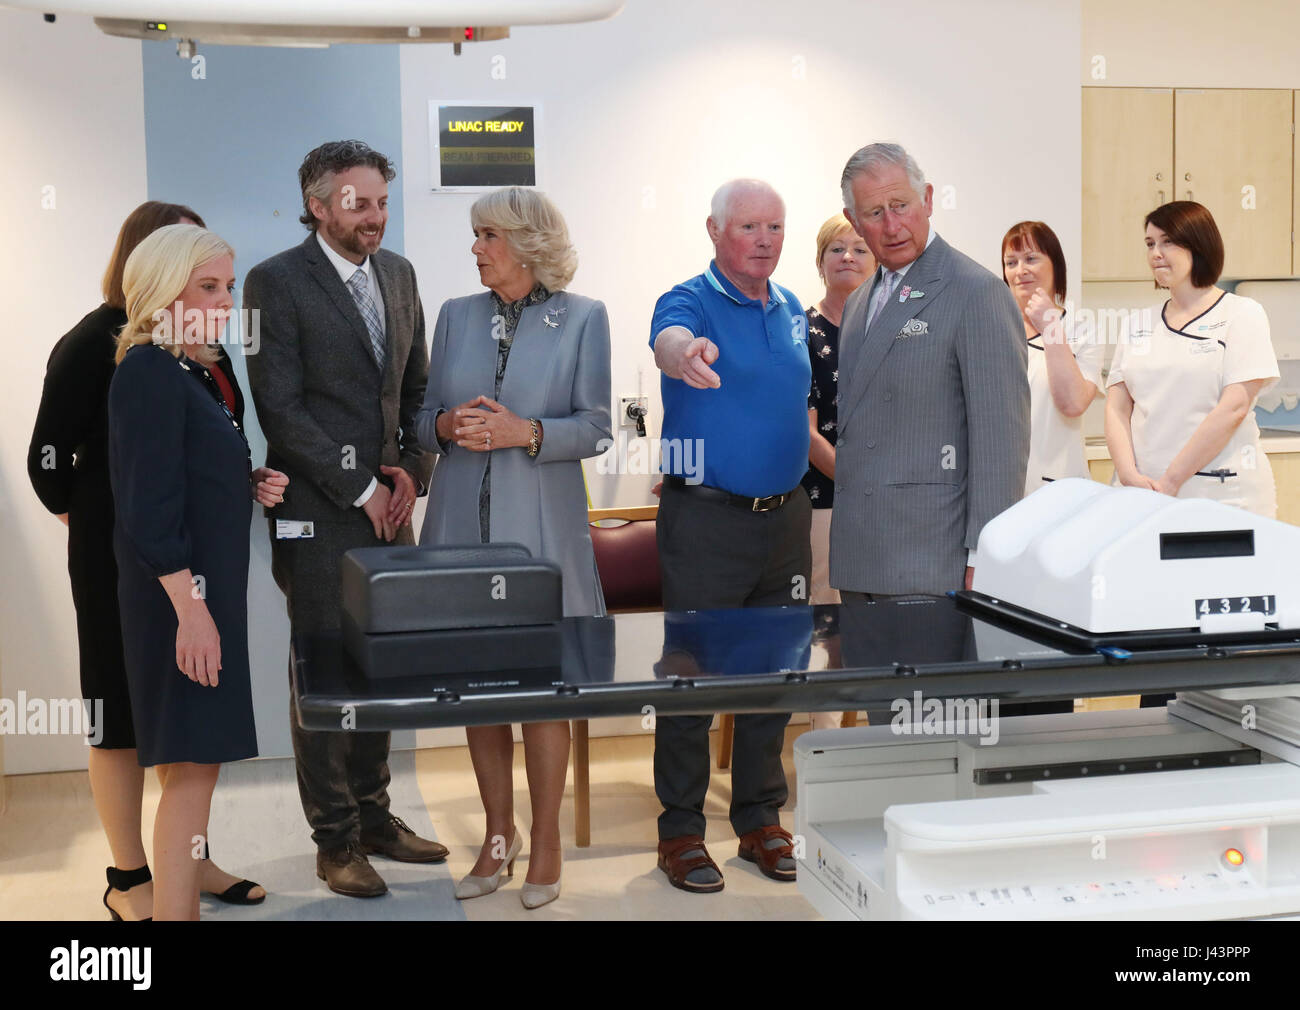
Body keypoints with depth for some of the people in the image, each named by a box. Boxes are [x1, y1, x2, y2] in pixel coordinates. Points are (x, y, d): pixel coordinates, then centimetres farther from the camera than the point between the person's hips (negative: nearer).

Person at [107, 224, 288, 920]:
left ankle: (184, 905, 19)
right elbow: (148, 506, -19)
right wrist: (190, 607, -22)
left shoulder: (199, 372, 15)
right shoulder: (148, 372, -13)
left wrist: (252, 485, 4)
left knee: (195, 767, 11)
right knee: (191, 768, -7)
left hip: (210, 585, 9)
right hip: (177, 594, -9)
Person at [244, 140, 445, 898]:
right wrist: (359, 489, -12)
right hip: (318, 514, -6)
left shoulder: (398, 273, 12)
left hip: (388, 504, 6)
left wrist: (411, 469, 2)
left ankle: (373, 814, 25)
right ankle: (336, 840, 13)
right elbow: (280, 408, -12)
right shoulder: (277, 282, -7)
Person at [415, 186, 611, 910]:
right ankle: (499, 836, 23)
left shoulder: (583, 318, 1)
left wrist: (525, 432, -17)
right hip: (463, 523, 4)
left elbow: (594, 428, -2)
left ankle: (546, 845, 14)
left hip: (542, 526, -4)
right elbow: (425, 419, 13)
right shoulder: (456, 316, 12)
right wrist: (448, 425, -9)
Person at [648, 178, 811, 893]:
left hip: (785, 512, 6)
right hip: (705, 518, -6)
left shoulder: (791, 310, 12)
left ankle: (761, 819, 25)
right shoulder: (688, 302, -9)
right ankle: (681, 829, 13)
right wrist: (684, 353, -56)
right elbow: (668, 341, -33)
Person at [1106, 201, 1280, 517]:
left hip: (1224, 495, -3)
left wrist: (1171, 481, -14)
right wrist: (1130, 475, -9)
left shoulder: (1242, 314, 1)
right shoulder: (1137, 327, 14)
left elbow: (1233, 408, -9)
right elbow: (1117, 408, 8)